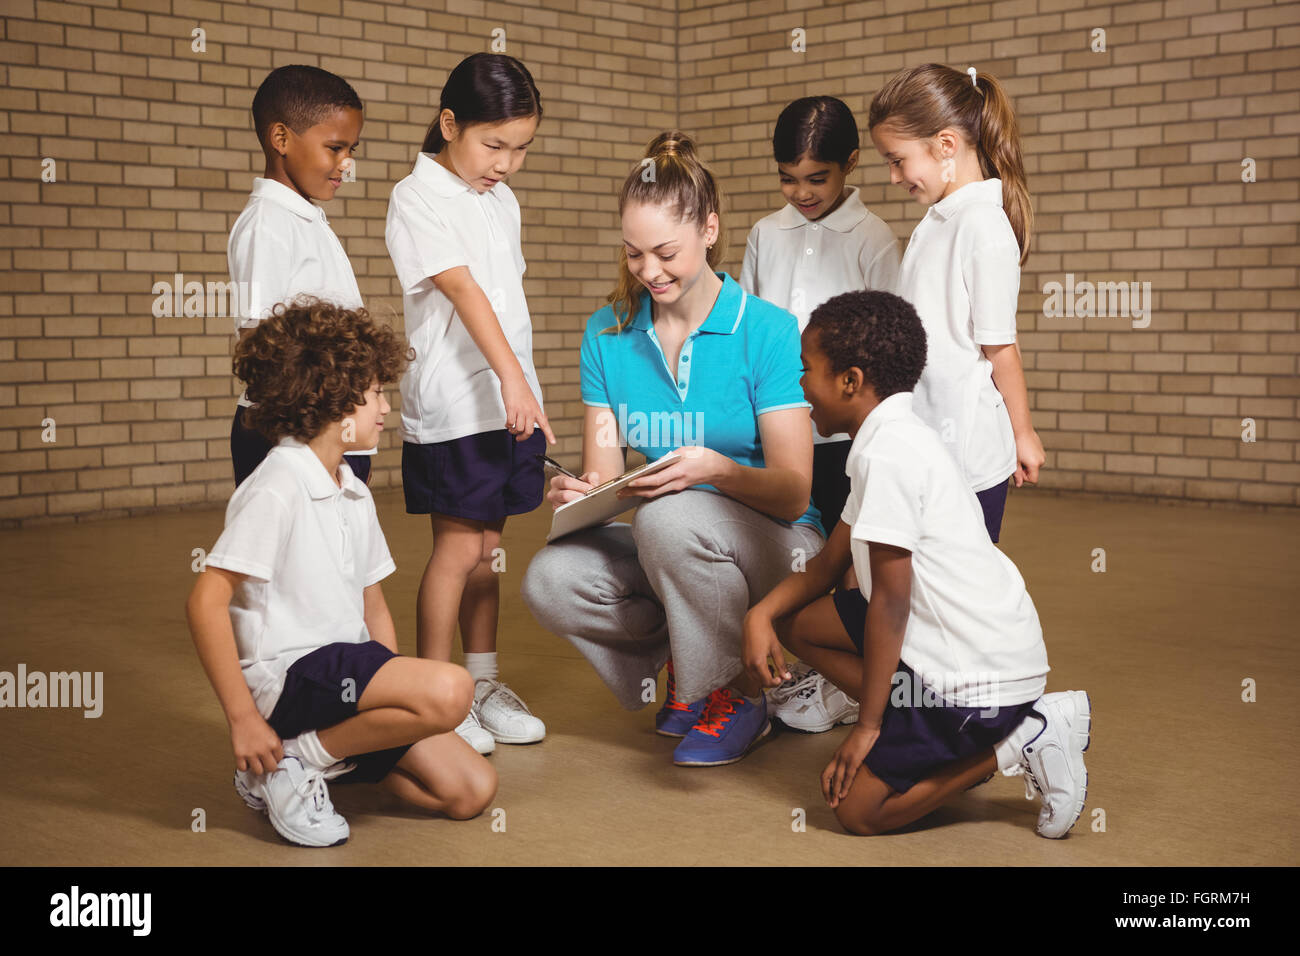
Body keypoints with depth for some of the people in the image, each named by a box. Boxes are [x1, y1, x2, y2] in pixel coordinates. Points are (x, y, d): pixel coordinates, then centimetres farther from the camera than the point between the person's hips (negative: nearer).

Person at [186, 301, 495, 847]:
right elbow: (206, 602, -17)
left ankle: (325, 755, 11)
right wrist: (243, 719, -19)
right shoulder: (277, 488, -12)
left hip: (348, 668, 8)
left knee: (471, 791, -2)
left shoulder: (355, 495, 14)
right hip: (286, 673, -8)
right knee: (449, 690, -29)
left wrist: (398, 692, 7)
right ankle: (294, 761, -11)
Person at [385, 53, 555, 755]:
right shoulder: (417, 197, -9)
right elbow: (461, 288, -20)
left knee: (488, 547, 13)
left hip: (510, 401, 7)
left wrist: (522, 384, 15)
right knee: (458, 548, -3)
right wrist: (511, 376, -29)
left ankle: (484, 684, 22)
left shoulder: (501, 202, 14)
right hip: (452, 402, -7)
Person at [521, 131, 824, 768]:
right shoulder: (609, 333, 4)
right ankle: (683, 657, 4)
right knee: (550, 579, -25)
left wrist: (716, 469, -33)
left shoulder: (768, 331, -10)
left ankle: (739, 697, -10)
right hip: (664, 549, 4)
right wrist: (576, 492, -22)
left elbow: (793, 493, -14)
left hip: (776, 548, -4)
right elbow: (604, 476, 2)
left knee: (669, 516, -35)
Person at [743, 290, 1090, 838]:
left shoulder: (888, 454, -21)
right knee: (798, 623, 12)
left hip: (981, 677, -10)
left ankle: (1019, 744, -1)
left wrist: (866, 726, -14)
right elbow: (827, 565, 16)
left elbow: (891, 599, -21)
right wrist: (762, 613, -1)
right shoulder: (900, 441, 11)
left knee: (858, 809, -4)